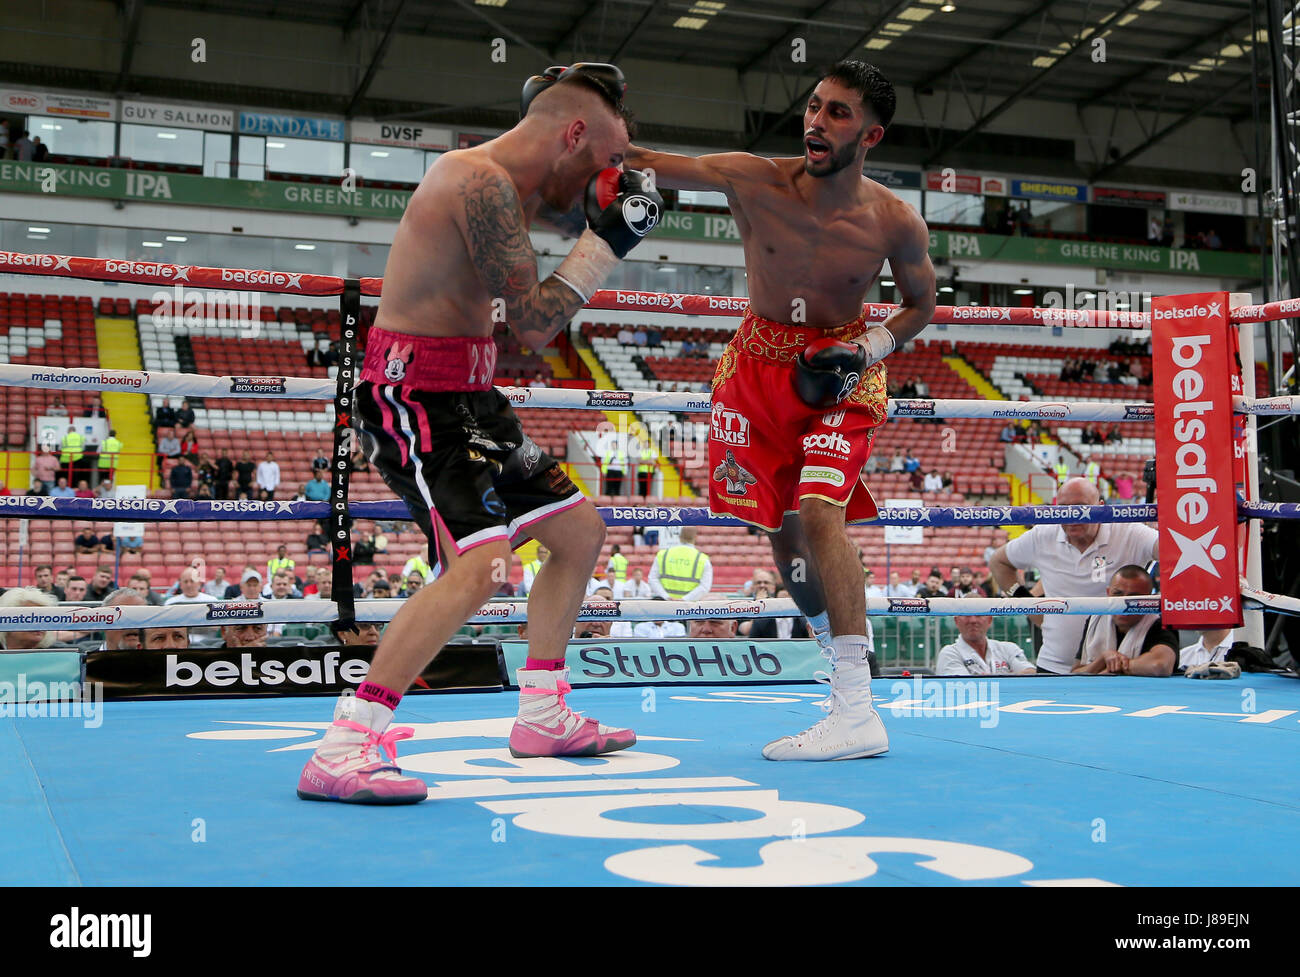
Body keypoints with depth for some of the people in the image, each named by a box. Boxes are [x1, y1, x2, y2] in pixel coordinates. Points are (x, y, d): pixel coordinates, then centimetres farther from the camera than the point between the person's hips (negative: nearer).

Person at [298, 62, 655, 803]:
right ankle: (341, 752, -23)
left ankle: (543, 718, 27)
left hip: (465, 396, 11)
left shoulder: (502, 182, 12)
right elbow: (535, 325, -20)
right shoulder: (482, 182, -19)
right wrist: (606, 242, -13)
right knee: (481, 564, -27)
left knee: (581, 529, 17)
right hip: (415, 396, -11)